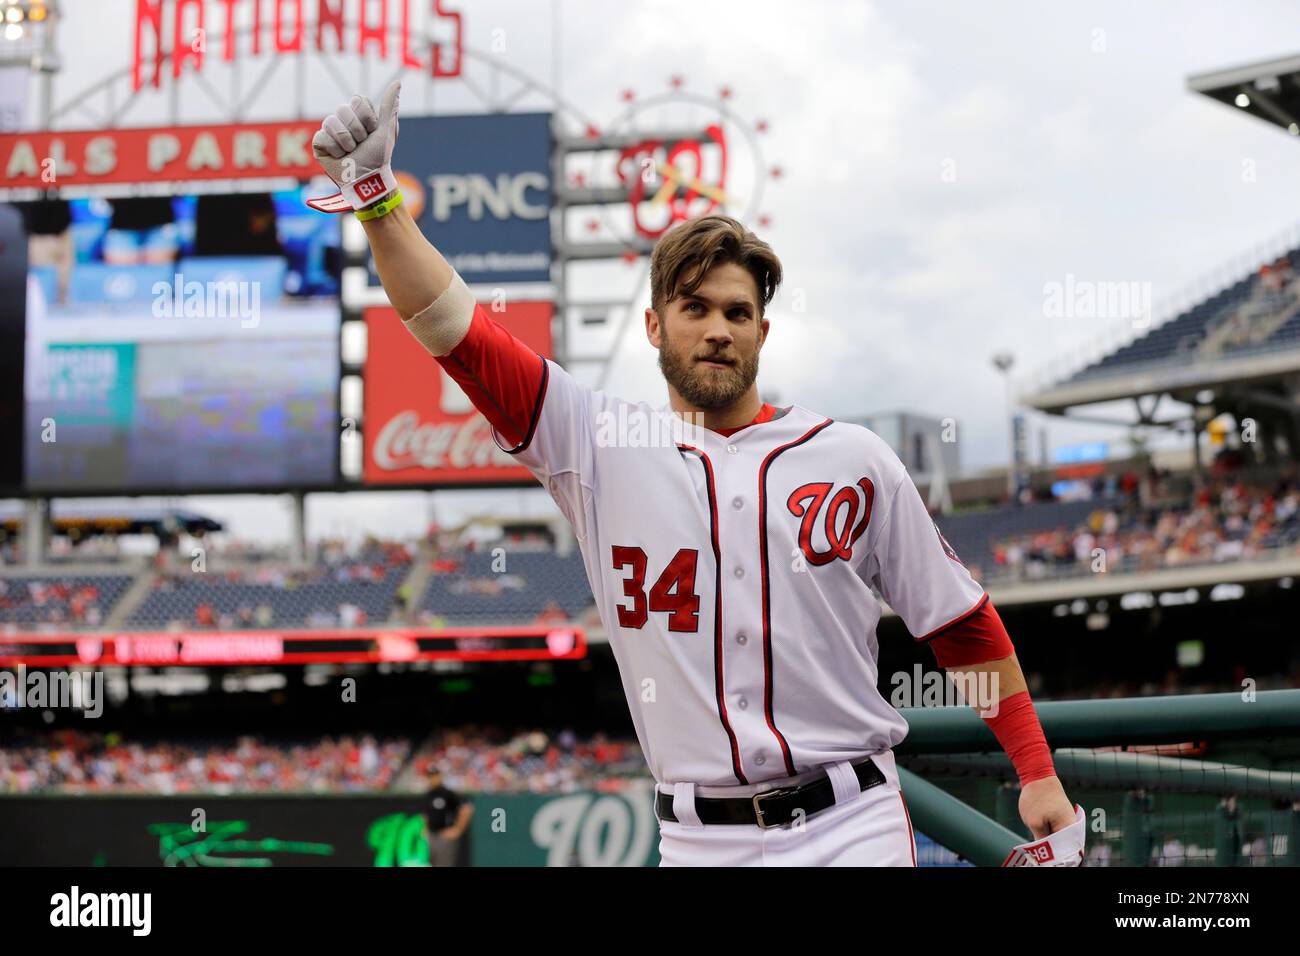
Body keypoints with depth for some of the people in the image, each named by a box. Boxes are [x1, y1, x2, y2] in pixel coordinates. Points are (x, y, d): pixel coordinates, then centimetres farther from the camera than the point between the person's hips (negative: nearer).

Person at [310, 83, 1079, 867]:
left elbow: (962, 623, 11)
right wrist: (378, 201, -15)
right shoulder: (598, 446, 5)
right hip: (698, 839, 0)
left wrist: (1038, 774, 8)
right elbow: (457, 329, -3)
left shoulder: (853, 460, 6)